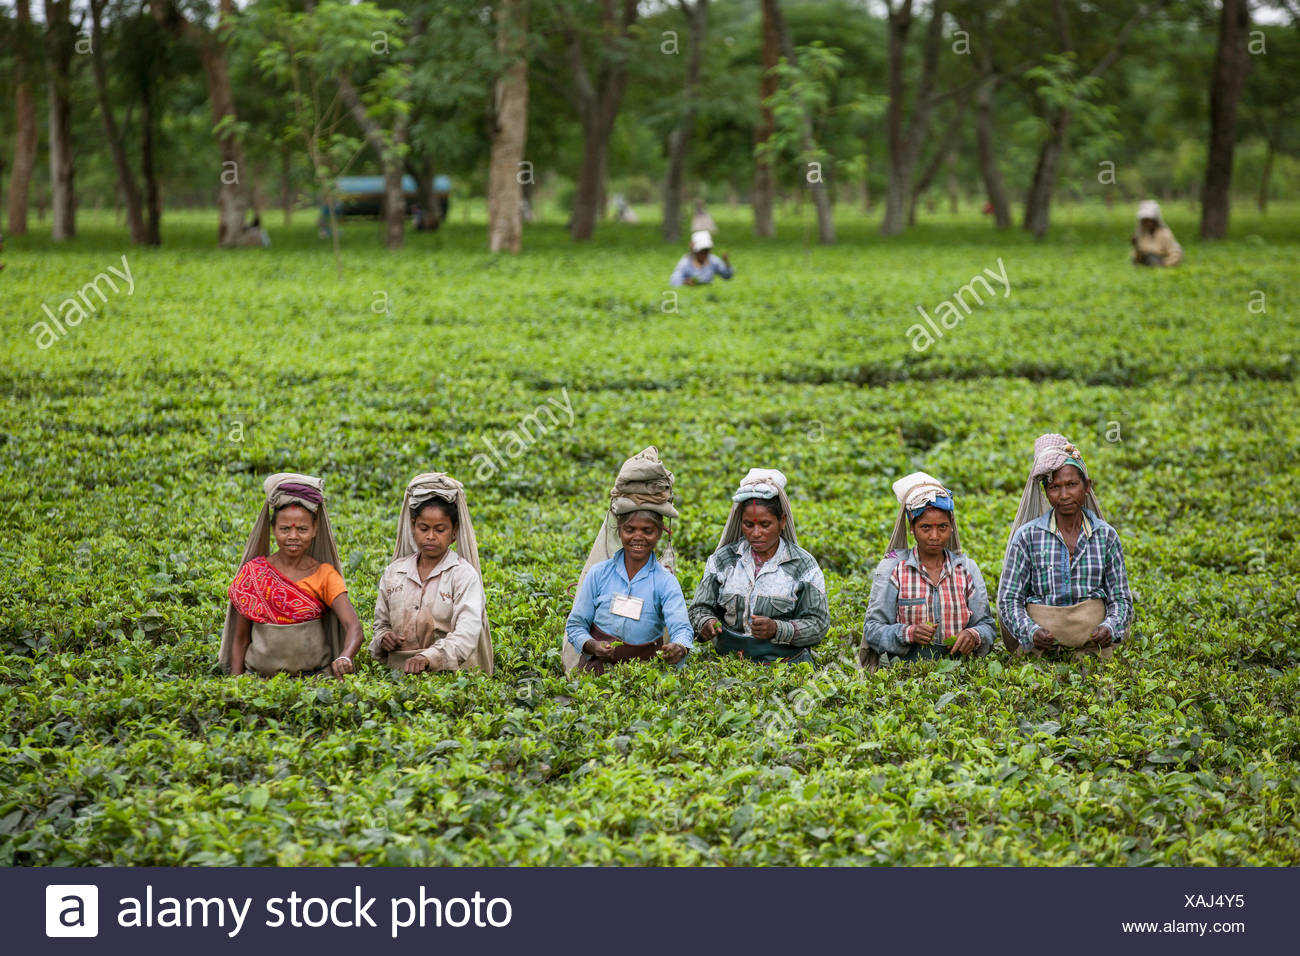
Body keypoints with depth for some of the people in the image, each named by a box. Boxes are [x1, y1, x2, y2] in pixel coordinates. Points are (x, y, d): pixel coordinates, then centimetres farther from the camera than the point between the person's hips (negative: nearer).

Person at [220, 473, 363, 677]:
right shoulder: (252, 573, 5)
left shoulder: (324, 574, 3)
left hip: (316, 678, -1)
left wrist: (345, 657, -31)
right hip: (260, 680, 1)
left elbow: (354, 626, -11)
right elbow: (241, 640, 10)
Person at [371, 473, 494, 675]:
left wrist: (428, 657, -32)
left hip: (451, 674, -4)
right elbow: (381, 623, 26)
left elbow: (467, 634, -15)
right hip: (400, 674, 4)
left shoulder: (463, 574, -1)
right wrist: (383, 639, 1)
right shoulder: (393, 572, 14)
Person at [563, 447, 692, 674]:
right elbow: (575, 625, 7)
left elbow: (681, 628, -12)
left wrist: (679, 649, -36)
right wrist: (593, 646, -14)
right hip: (598, 666, 0)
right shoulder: (599, 573, 4)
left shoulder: (665, 581, 0)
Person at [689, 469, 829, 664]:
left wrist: (777, 629, -17)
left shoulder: (803, 565, 3)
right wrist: (706, 623, -12)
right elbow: (700, 608, 12)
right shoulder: (722, 560, 11)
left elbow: (818, 624, 0)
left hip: (786, 664, -2)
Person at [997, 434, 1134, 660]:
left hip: (1092, 647, 1)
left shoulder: (1106, 536, 9)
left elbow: (1121, 598, 12)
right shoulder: (1028, 536, 3)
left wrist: (1109, 628, -10)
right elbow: (1009, 598, 2)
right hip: (1040, 650, -1)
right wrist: (1031, 631, -16)